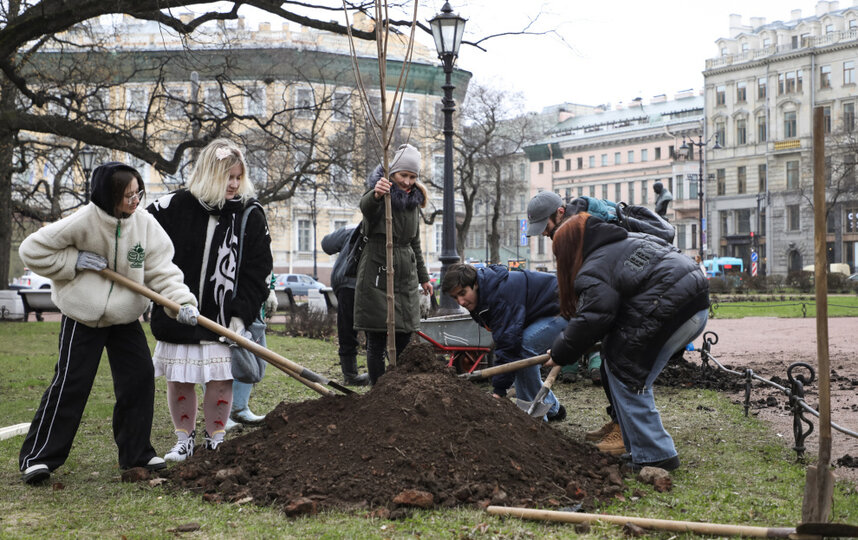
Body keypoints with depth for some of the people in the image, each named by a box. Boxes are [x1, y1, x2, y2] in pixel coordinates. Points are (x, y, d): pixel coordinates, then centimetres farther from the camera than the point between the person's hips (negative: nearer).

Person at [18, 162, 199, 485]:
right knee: (70, 385, -6)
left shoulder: (145, 224, -9)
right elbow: (32, 250, -12)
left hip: (125, 318, 4)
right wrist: (75, 261, -19)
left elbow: (162, 270, -11)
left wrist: (182, 302, -26)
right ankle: (39, 457, 5)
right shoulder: (83, 222, -20)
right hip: (82, 317, -4)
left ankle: (137, 453, 18)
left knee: (140, 379, 4)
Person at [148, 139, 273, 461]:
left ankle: (215, 441, 21)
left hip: (223, 318, 0)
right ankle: (184, 441, 24)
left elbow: (258, 271, -2)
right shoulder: (174, 206, -4)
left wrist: (242, 314, -10)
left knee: (220, 379, 3)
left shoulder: (250, 215, -2)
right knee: (179, 379, 8)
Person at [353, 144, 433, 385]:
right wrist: (375, 195, -56)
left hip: (406, 276, 6)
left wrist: (423, 277, 24)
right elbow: (365, 206, -33)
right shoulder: (380, 196, -7)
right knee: (376, 342, -3)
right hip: (377, 276, -6)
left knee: (404, 340, 6)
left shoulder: (413, 201, 13)